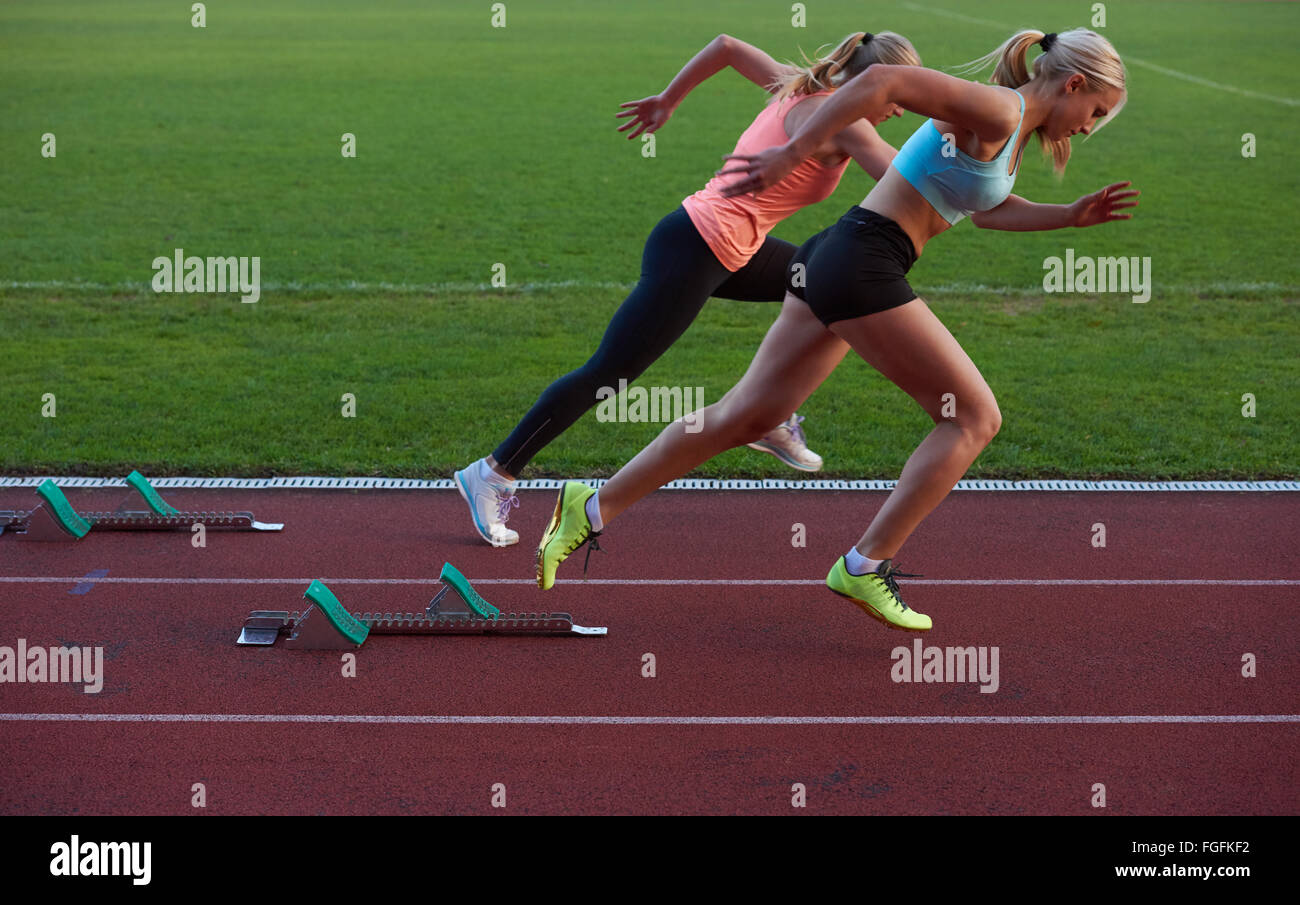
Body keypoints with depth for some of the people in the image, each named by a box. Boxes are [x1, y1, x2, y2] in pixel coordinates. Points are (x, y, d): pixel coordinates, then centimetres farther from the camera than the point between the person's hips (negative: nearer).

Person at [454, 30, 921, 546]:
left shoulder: (799, 86, 11)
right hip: (692, 254, -10)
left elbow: (725, 45, 20)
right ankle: (492, 474, 1)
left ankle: (772, 419, 22)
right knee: (606, 375, -6)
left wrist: (668, 100, 26)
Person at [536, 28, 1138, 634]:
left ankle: (594, 509, 15)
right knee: (974, 417, -2)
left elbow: (989, 208, 36)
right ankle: (865, 566, -2)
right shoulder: (996, 111, -12)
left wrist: (1072, 216, 26)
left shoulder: (1011, 135, 18)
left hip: (836, 263, 10)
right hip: (863, 264, -10)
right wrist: (792, 154, -24)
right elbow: (881, 81, -22)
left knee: (743, 416, 12)